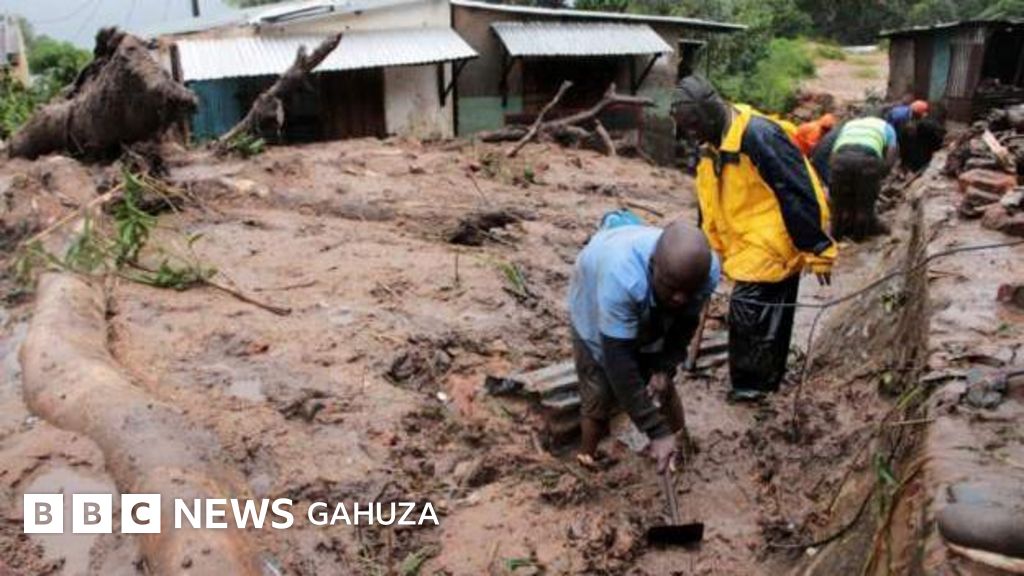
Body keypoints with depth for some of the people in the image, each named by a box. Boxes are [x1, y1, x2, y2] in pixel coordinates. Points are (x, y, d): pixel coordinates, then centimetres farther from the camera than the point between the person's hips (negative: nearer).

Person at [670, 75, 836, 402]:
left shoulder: (758, 136, -22)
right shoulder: (713, 146, 7)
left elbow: (798, 194, -22)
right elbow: (710, 205, 17)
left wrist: (818, 249, -20)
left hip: (772, 247, -9)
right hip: (747, 249, 9)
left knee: (748, 311, -7)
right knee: (769, 316, 18)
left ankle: (750, 384, 11)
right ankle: (766, 381, 32)